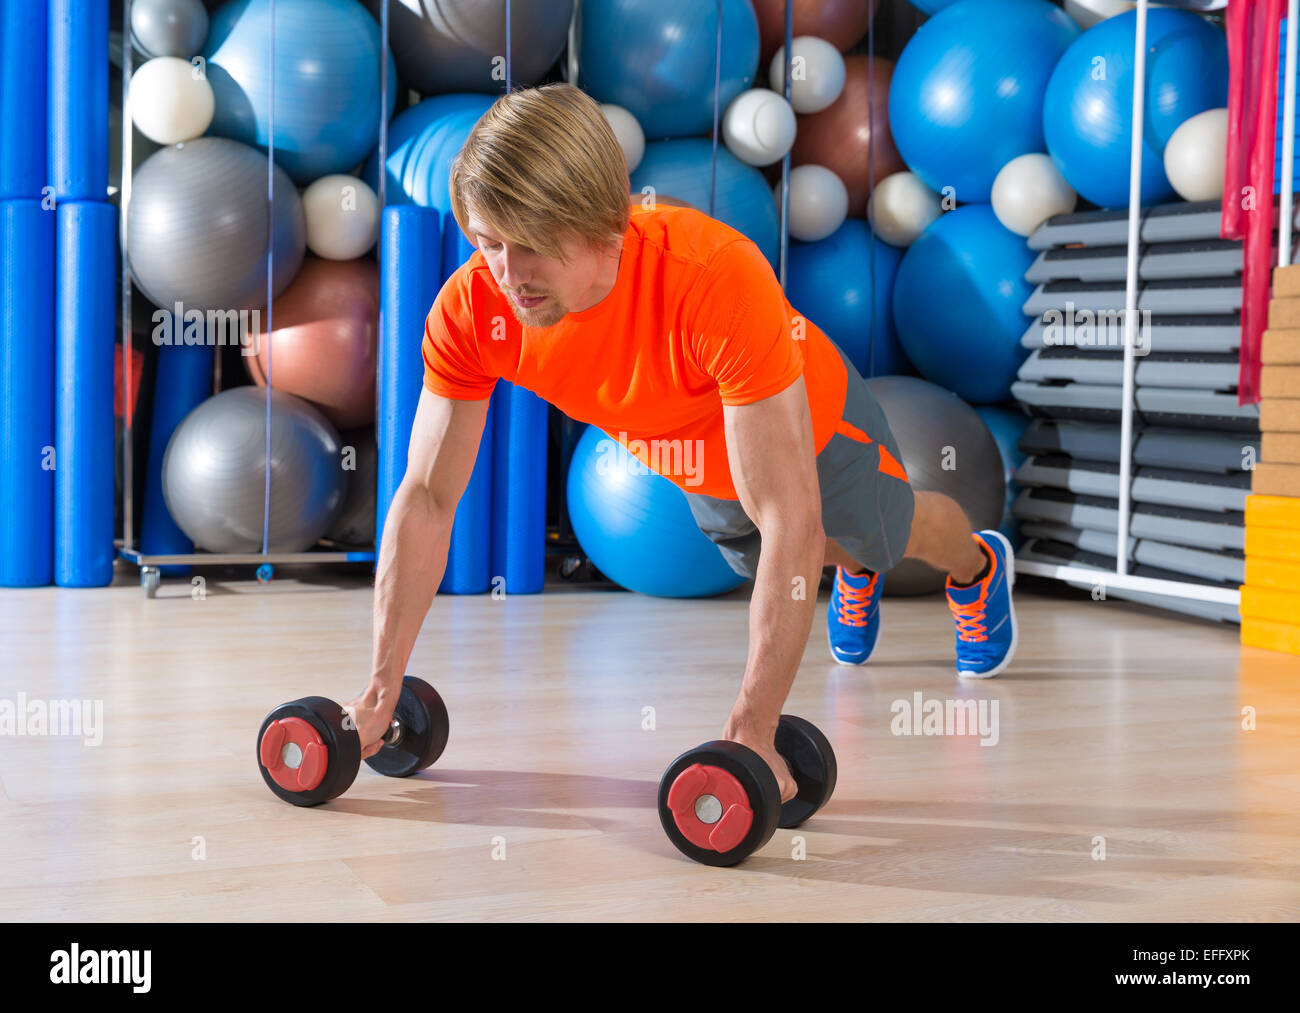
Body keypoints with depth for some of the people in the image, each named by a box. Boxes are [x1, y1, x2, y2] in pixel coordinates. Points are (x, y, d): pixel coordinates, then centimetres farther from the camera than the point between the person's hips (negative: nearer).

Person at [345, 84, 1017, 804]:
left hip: (813, 426, -3)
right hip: (698, 466, 4)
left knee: (890, 534, 28)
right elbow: (426, 499, -25)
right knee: (760, 566, 33)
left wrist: (752, 728, -51)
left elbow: (789, 516, -48)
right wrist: (381, 692, -27)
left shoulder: (718, 276, -50)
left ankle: (979, 566, 64)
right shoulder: (469, 309, -36)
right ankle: (854, 571, 69)